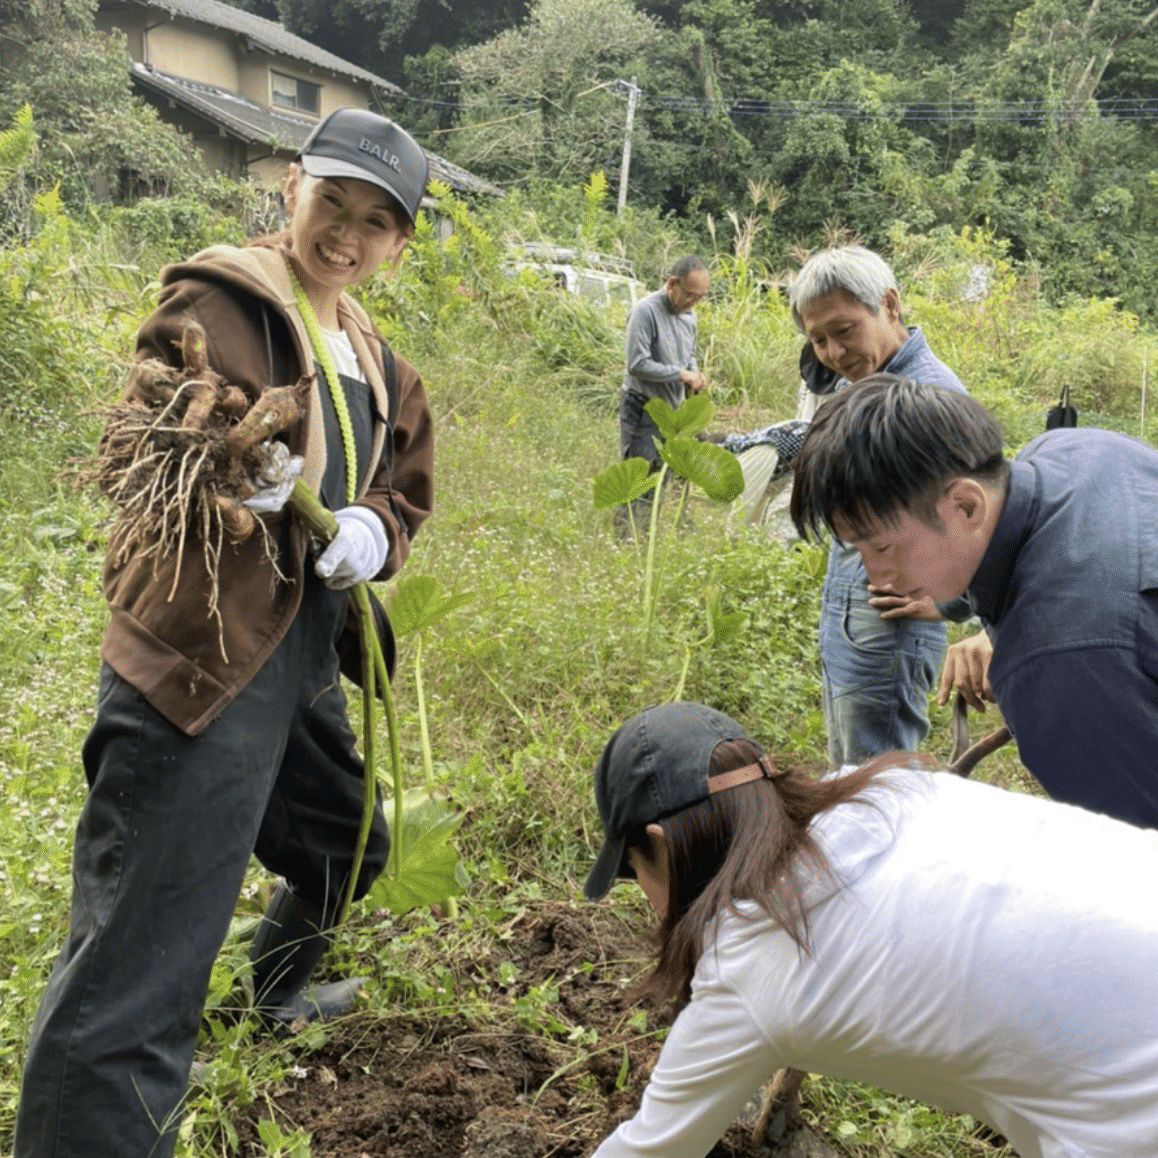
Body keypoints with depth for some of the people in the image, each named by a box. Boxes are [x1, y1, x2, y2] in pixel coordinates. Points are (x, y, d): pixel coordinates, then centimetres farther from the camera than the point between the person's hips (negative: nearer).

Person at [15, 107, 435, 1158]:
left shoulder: (375, 363, 17)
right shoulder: (219, 302, -7)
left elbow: (404, 489, 20)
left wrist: (372, 528, -4)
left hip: (305, 657, 9)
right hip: (198, 657, -9)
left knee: (345, 848, 30)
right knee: (136, 970, -12)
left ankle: (278, 993, 60)